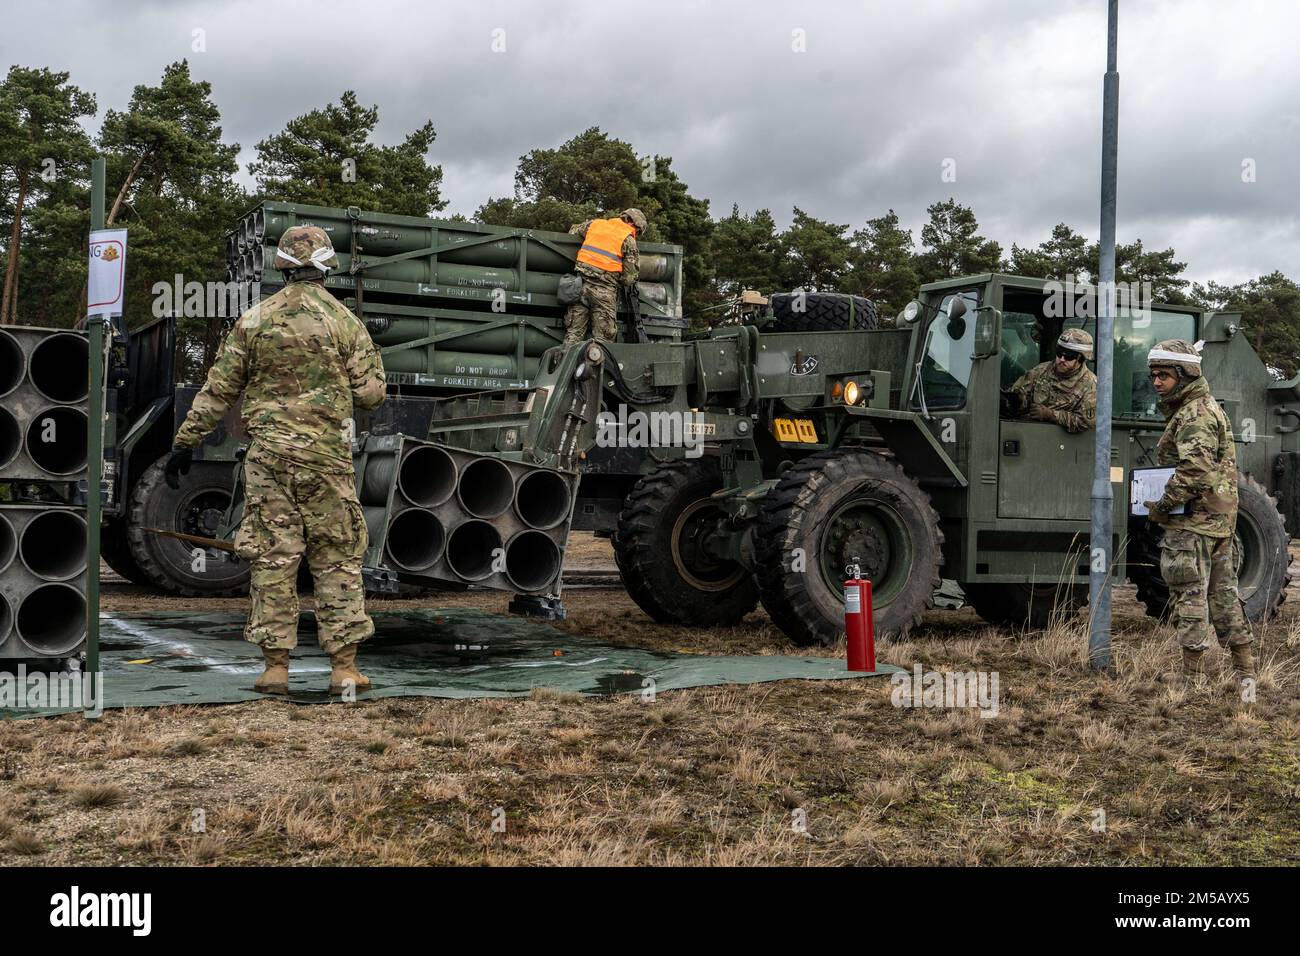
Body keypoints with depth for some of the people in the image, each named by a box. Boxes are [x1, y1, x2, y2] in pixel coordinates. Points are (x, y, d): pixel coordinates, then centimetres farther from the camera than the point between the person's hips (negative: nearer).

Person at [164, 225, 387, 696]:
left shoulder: (254, 320, 4)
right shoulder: (345, 321, -1)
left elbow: (218, 389, 5)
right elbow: (370, 393, -1)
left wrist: (186, 441, 12)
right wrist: (369, 362, 20)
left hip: (268, 452, 1)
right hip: (326, 454, -1)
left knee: (272, 558, 5)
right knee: (338, 559, 5)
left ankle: (276, 666, 6)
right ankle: (344, 667, 4)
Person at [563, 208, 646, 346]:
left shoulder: (594, 224, 13)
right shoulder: (628, 240, 0)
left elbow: (572, 232, 31)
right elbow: (629, 277, -3)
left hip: (581, 283, 4)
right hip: (604, 291, -4)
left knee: (573, 333, 10)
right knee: (602, 338, 0)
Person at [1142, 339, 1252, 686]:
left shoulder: (1194, 414, -15)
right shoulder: (1205, 408, 20)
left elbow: (1195, 467, -26)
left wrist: (1162, 505, -17)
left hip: (1193, 520, -11)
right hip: (1218, 519, 11)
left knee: (1189, 594, -7)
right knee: (1222, 592, 15)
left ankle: (1192, 674, -4)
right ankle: (1245, 668, 21)